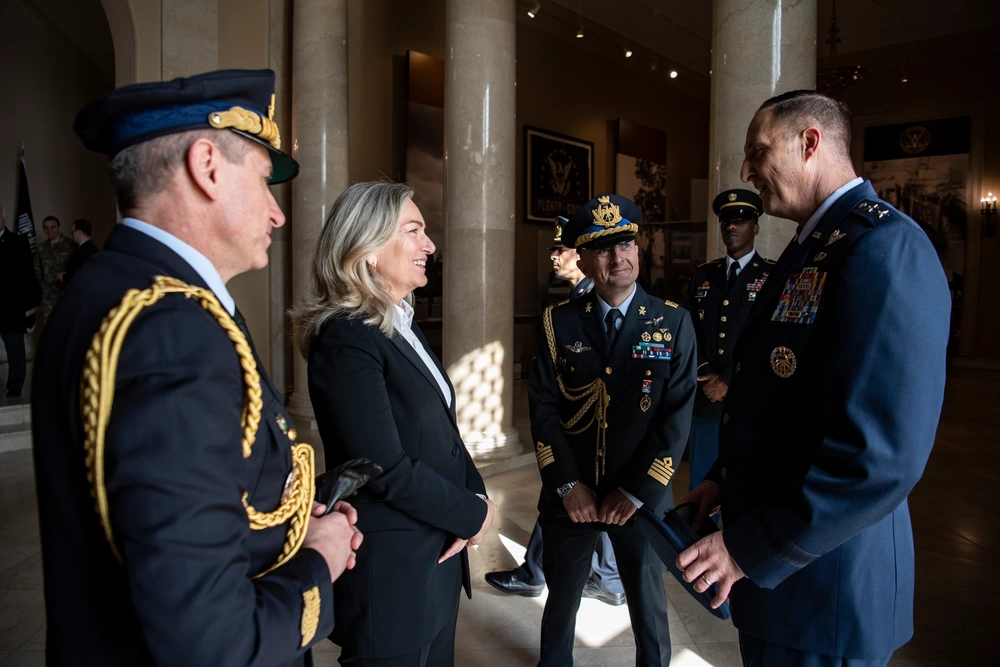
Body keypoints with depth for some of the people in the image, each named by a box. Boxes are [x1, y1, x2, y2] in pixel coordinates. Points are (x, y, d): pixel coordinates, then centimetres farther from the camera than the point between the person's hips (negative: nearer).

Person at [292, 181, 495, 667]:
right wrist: (474, 515, -12)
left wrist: (475, 494, -6)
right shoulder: (346, 340, -21)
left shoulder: (405, 326, 7)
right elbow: (387, 469, -24)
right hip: (390, 569, -8)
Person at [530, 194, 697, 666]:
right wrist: (567, 484, -12)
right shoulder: (559, 322, -3)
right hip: (570, 496, 2)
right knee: (561, 600, 22)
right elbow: (542, 405, -6)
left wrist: (636, 492, -13)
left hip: (642, 498, -1)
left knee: (647, 607, 19)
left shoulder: (673, 322, -6)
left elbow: (677, 415, -10)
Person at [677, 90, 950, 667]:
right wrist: (726, 478, 11)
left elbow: (883, 455, -29)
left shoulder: (883, 246, -21)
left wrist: (751, 549, -21)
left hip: (824, 586, -9)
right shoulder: (810, 249, 10)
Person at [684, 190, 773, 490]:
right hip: (704, 402, 4)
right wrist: (708, 377, -6)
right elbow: (690, 332, 8)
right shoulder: (702, 275, 13)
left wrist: (730, 382, -12)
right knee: (700, 485, 10)